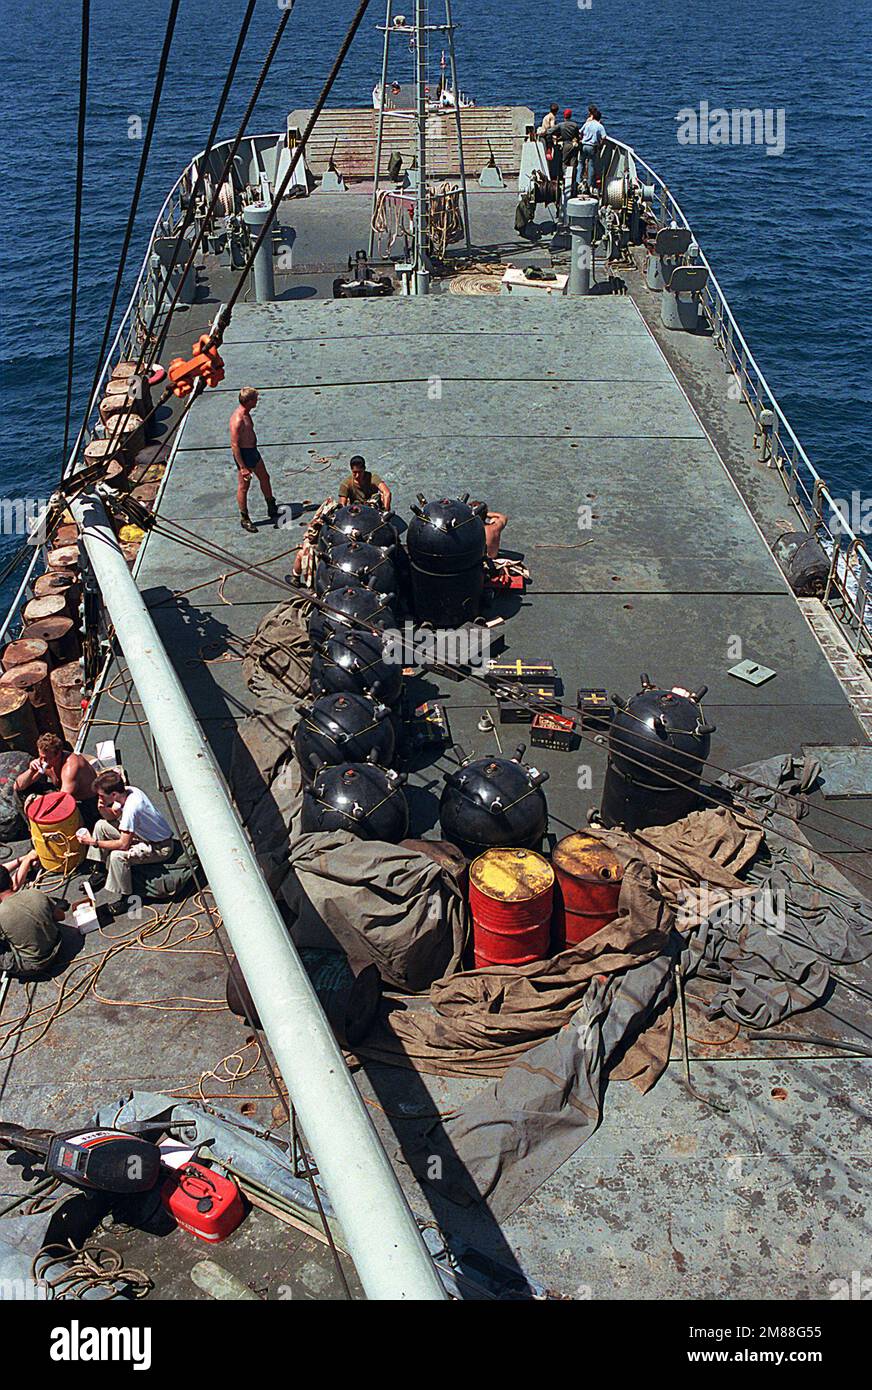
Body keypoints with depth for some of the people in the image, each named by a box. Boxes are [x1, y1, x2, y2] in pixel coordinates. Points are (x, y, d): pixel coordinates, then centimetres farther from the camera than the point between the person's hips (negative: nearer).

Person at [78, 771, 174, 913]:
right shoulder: (125, 791, -10)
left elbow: (123, 844, -29)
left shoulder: (131, 808, -34)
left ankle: (120, 897, -10)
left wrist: (94, 842, -20)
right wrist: (103, 808, -14)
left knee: (117, 855, -31)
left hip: (160, 848, -9)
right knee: (101, 826, 6)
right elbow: (112, 816, 8)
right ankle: (100, 872, 16)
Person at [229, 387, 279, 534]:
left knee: (265, 478, 21)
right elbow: (234, 445, -26)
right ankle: (244, 519, 19)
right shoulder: (237, 420, -28)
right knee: (243, 487, 5)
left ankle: (272, 510, 37)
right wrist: (242, 467, -24)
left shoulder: (246, 413, 2)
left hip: (253, 451, 10)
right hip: (243, 454, -10)